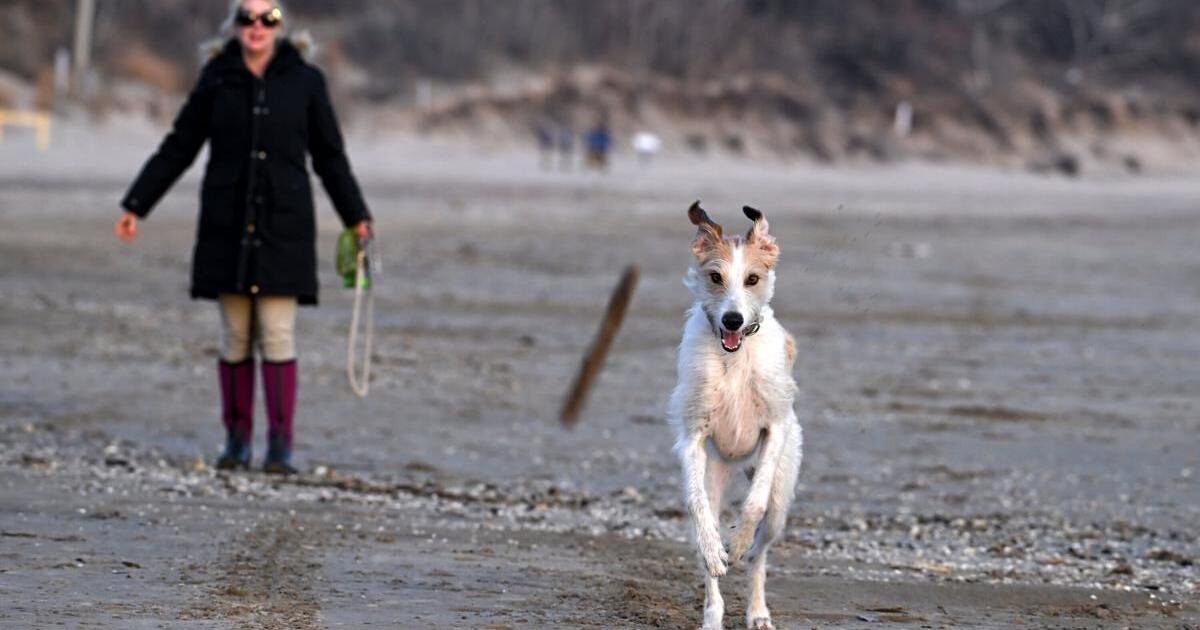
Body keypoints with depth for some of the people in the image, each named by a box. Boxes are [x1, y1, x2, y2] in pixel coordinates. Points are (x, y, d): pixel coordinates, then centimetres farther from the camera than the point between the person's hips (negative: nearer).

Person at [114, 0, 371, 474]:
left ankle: (281, 445, -3)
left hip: (283, 226, -1)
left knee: (277, 335, -6)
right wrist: (135, 205, 5)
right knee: (235, 336, 3)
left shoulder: (304, 81, 2)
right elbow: (177, 149, 8)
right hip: (228, 225, 1)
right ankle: (237, 439, 11)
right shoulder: (217, 80, 4)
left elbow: (329, 157, 8)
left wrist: (355, 217, 6)